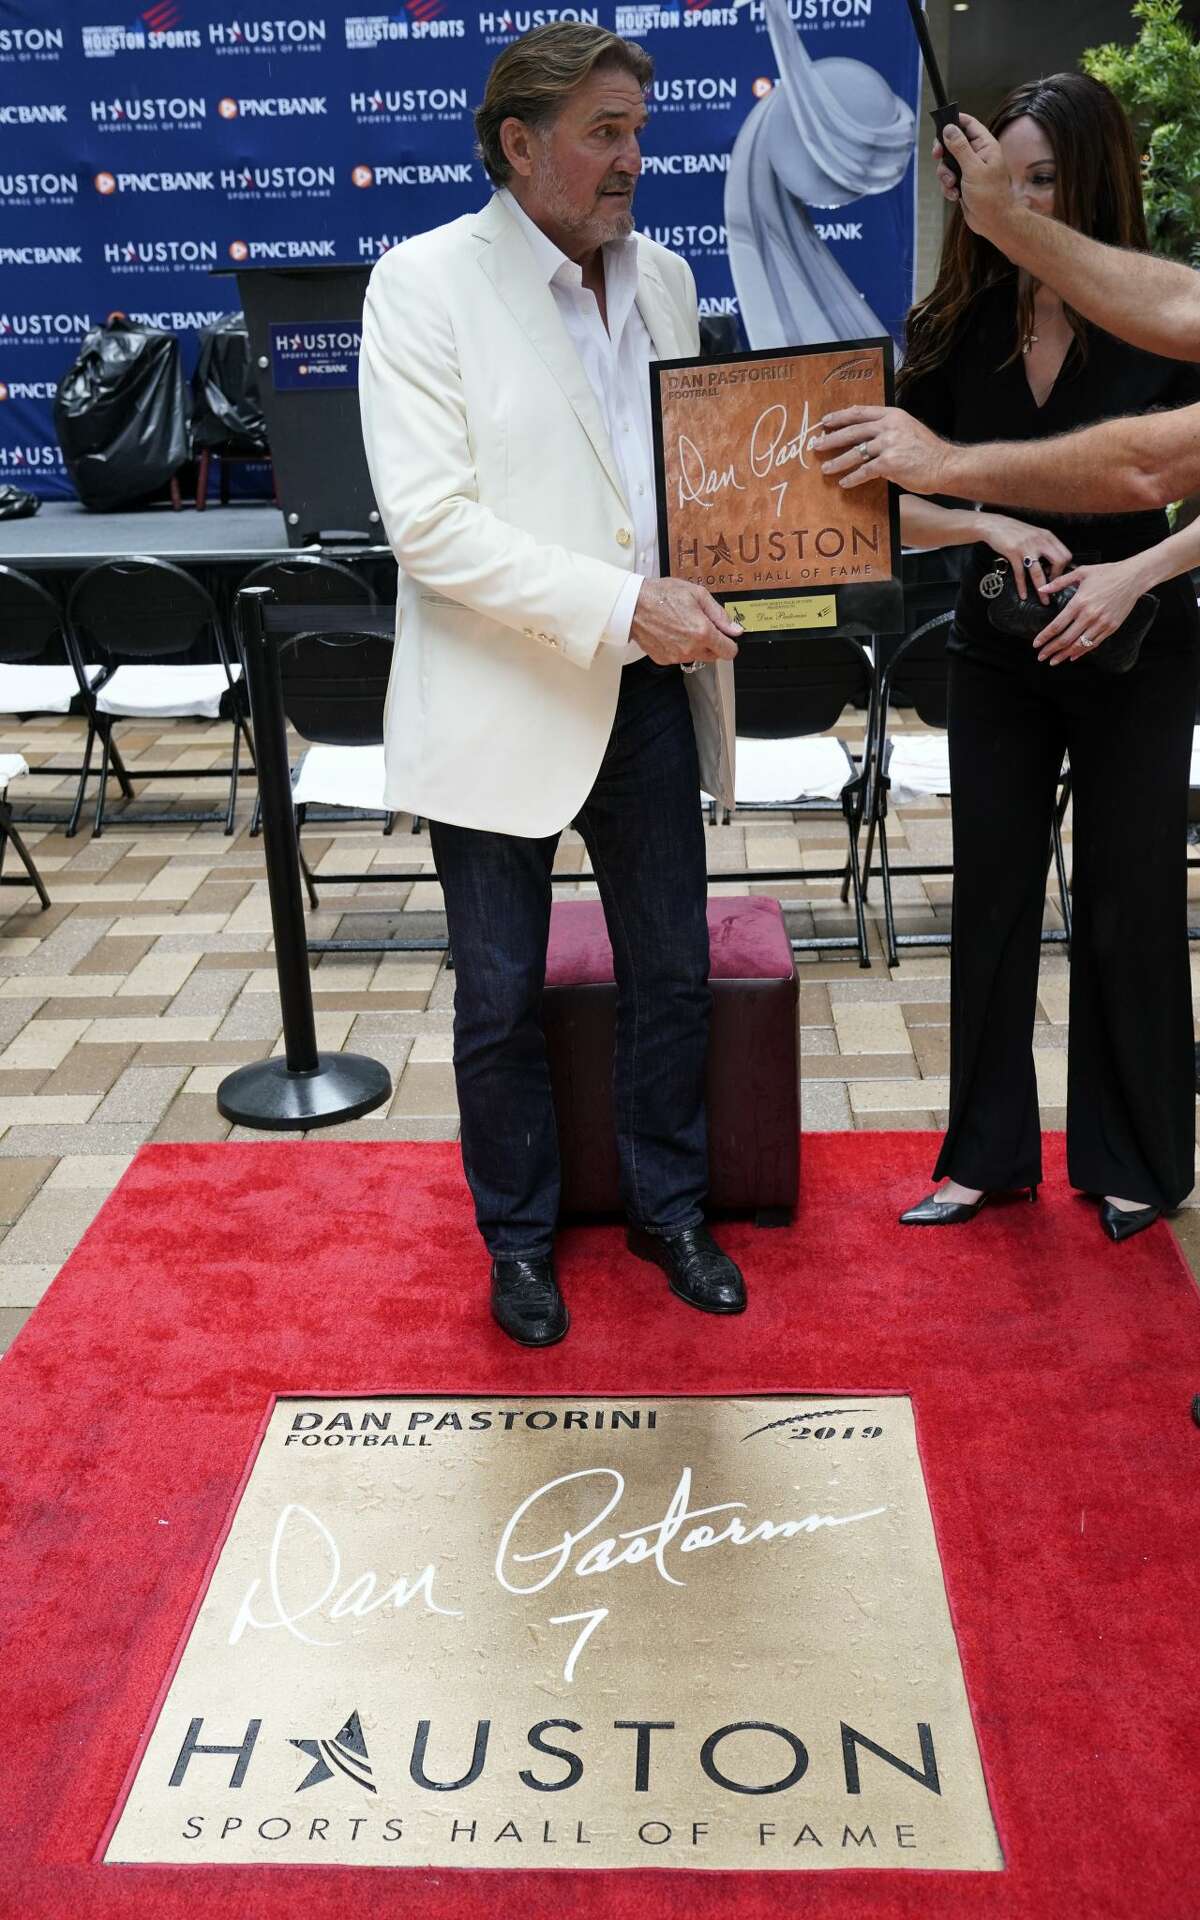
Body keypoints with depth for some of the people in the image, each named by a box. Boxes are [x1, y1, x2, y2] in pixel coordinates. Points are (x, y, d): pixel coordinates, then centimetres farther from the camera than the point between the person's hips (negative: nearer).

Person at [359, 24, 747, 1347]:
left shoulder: (664, 279, 9)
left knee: (671, 977, 13)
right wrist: (620, 604, -25)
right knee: (500, 1002, 9)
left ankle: (670, 1210, 34)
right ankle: (519, 1239, 30)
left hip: (649, 690, 5)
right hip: (502, 701, -5)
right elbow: (429, 523, -19)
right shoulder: (426, 282, -9)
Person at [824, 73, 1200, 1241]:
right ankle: (989, 1152, 24)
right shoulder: (958, 332, -3)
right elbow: (898, 510, -4)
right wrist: (991, 527, -21)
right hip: (998, 657, 3)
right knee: (992, 902, 9)